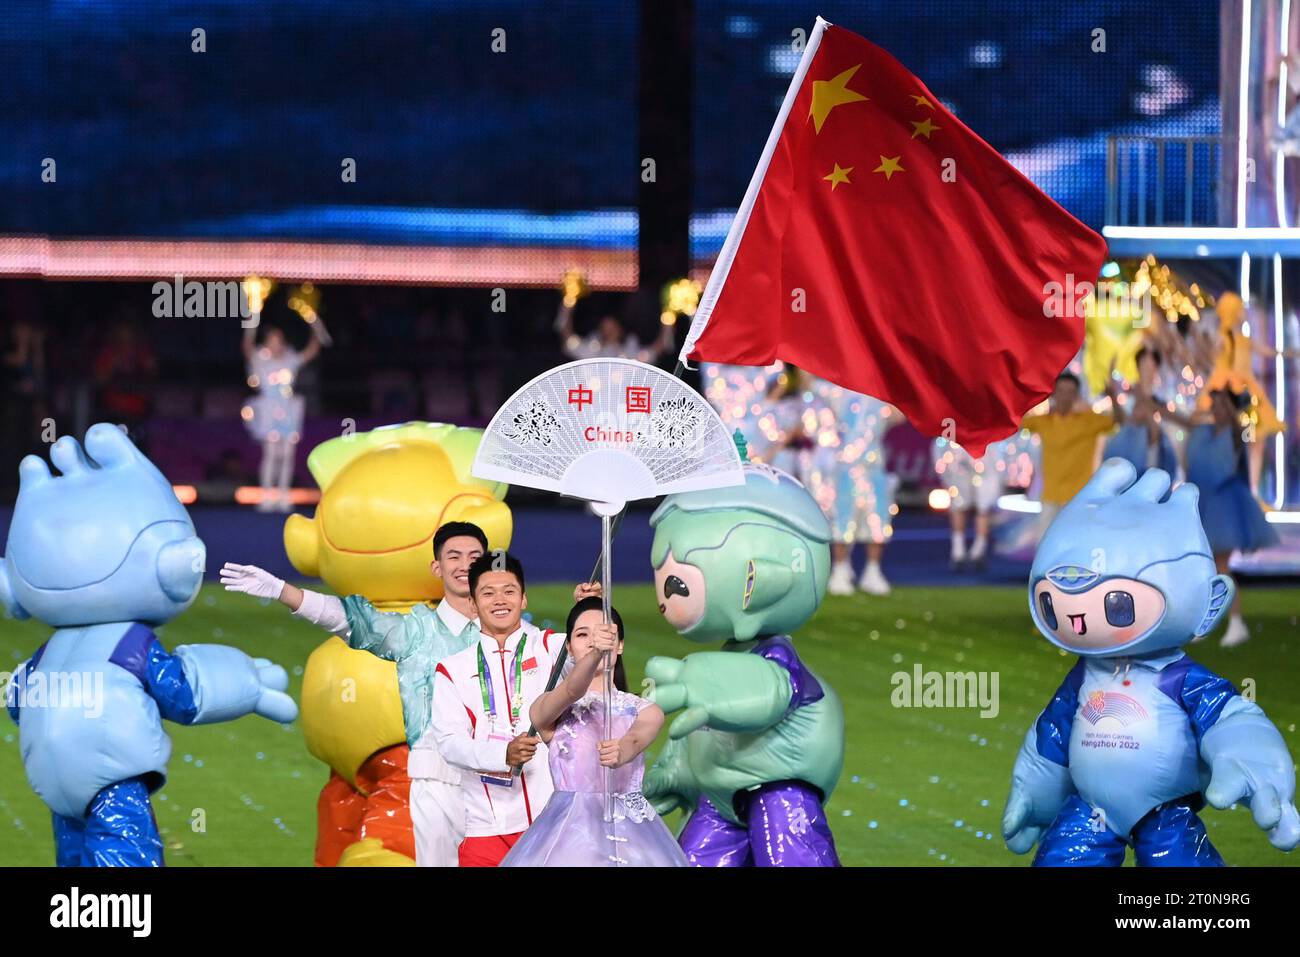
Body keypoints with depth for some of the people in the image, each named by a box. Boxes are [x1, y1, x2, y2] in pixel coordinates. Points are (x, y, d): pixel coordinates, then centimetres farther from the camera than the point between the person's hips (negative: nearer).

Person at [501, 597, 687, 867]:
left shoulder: (647, 712, 7)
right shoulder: (545, 709, 2)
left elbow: (635, 740, -16)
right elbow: (573, 690, -21)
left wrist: (621, 754, -40)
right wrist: (595, 654, -41)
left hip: (631, 833, 2)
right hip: (571, 831, -2)